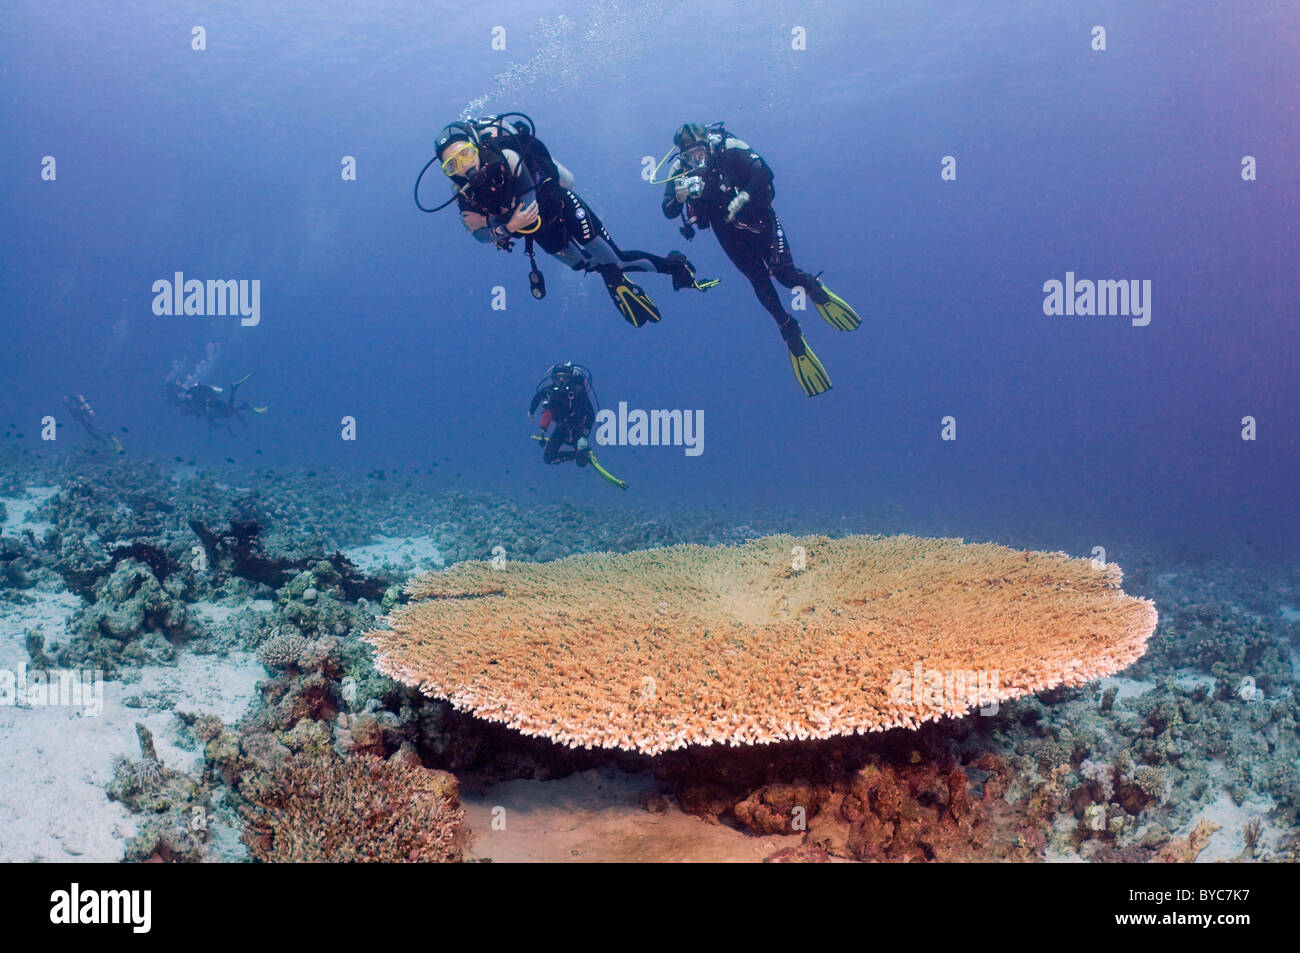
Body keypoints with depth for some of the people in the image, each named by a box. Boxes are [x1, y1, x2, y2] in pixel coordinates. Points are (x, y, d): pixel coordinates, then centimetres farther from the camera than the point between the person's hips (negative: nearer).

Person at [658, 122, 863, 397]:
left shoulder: (729, 149, -22)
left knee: (784, 273, -11)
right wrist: (679, 197, -38)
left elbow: (764, 173, -28)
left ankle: (813, 287, 23)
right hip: (726, 228, 3)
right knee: (758, 279, -2)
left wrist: (741, 199, -37)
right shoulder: (679, 169, -14)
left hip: (755, 215, -2)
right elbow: (668, 212, -17)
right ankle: (789, 330, 13)